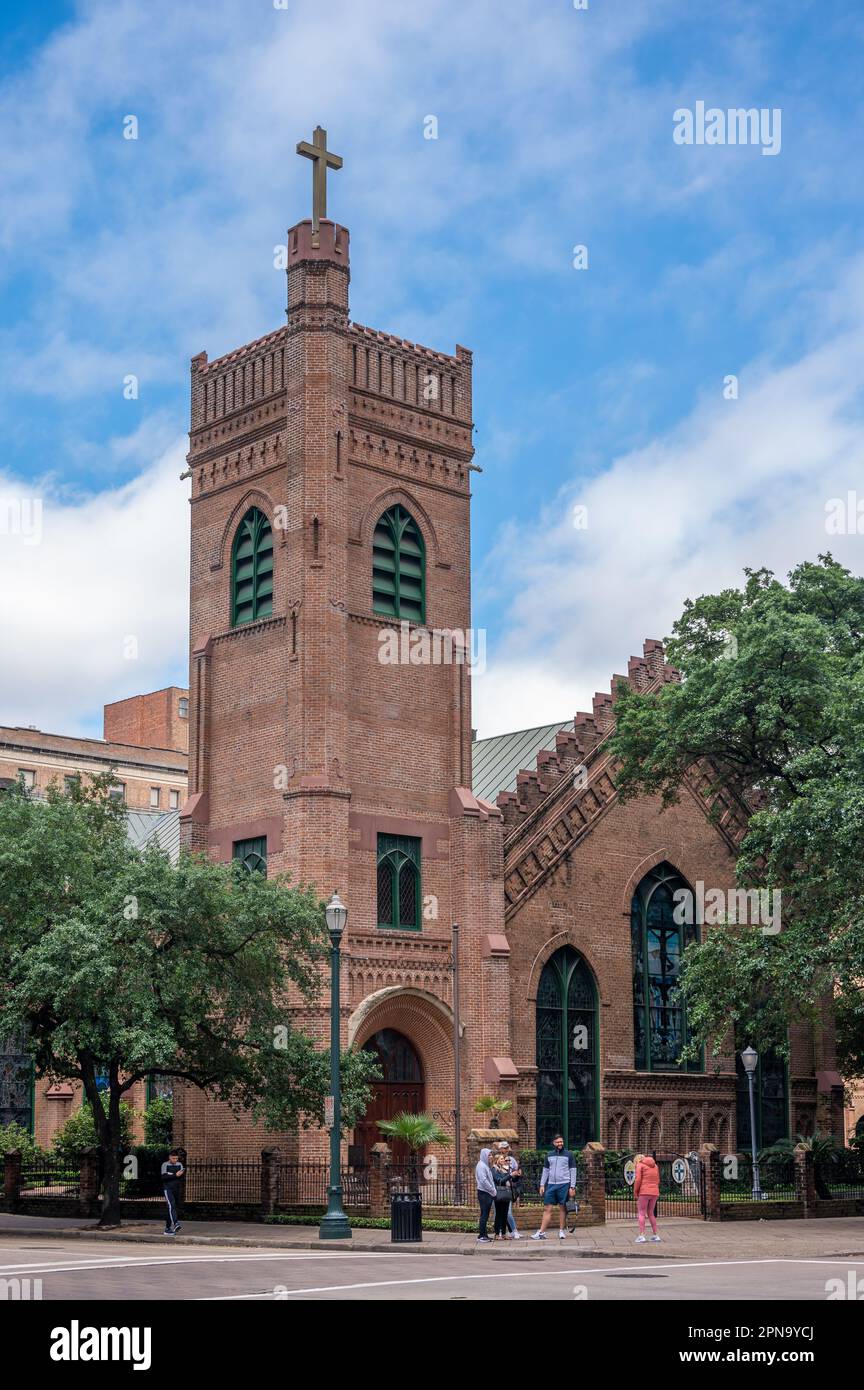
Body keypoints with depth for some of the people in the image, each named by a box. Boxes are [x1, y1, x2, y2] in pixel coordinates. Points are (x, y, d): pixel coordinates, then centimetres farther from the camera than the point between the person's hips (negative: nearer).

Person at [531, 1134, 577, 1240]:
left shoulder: (568, 1154, 2)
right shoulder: (549, 1155, 12)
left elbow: (573, 1171, 1)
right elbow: (545, 1170, 16)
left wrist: (572, 1187, -6)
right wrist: (542, 1185, 8)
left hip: (564, 1184, -3)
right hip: (551, 1184, 3)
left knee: (562, 1208, 1)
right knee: (547, 1208, -1)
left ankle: (561, 1231, 10)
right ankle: (541, 1232, -3)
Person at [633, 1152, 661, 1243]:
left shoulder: (640, 1165, -1)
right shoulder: (655, 1166, 18)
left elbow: (638, 1180, -10)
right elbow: (657, 1181, 14)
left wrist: (635, 1192, -2)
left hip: (644, 1192, -6)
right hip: (654, 1193, 6)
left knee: (641, 1214, -1)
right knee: (651, 1213, 16)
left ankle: (641, 1235, -11)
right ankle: (655, 1235, 12)